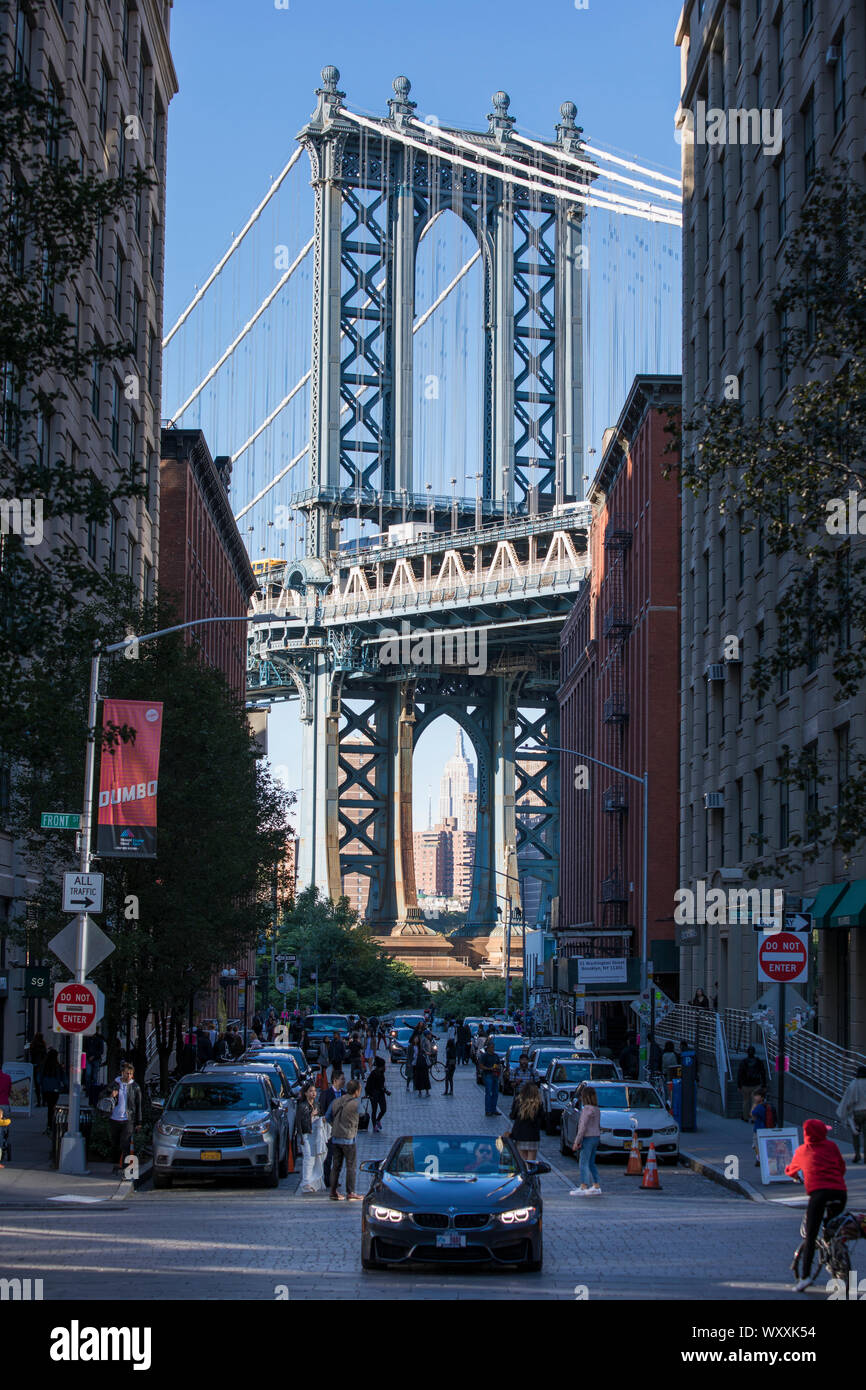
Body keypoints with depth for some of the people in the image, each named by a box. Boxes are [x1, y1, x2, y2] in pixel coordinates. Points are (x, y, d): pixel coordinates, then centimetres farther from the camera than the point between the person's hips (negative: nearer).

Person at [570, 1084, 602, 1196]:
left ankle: (583, 1187, -5)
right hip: (596, 1136, 9)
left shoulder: (587, 1109, -15)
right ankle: (596, 1187, 15)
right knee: (591, 1163, 14)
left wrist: (577, 1141, -16)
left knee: (584, 1163, -5)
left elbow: (583, 1127, -19)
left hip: (588, 1137, -9)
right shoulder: (597, 1110, 13)